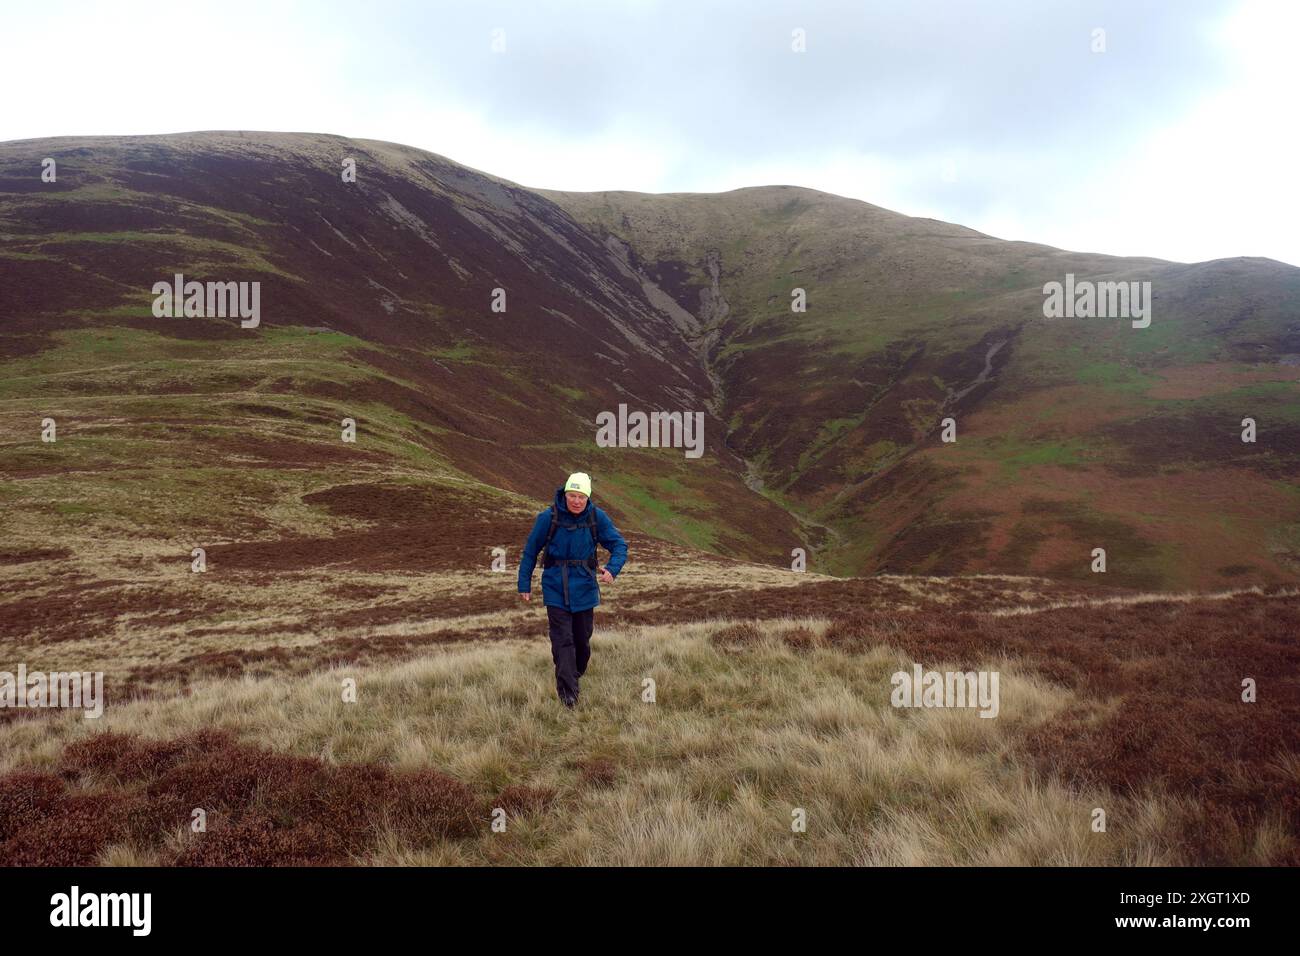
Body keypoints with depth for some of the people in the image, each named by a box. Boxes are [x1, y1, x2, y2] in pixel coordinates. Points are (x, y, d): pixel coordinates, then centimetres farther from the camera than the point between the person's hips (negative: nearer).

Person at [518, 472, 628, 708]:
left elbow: (619, 545, -3)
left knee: (582, 637, 13)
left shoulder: (597, 518, -7)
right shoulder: (548, 518, -11)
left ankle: (577, 673, 38)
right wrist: (524, 585, 1)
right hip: (555, 588, -2)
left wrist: (612, 569, -24)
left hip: (584, 588, 2)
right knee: (562, 639, -9)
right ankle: (567, 692, -8)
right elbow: (530, 551, -1)